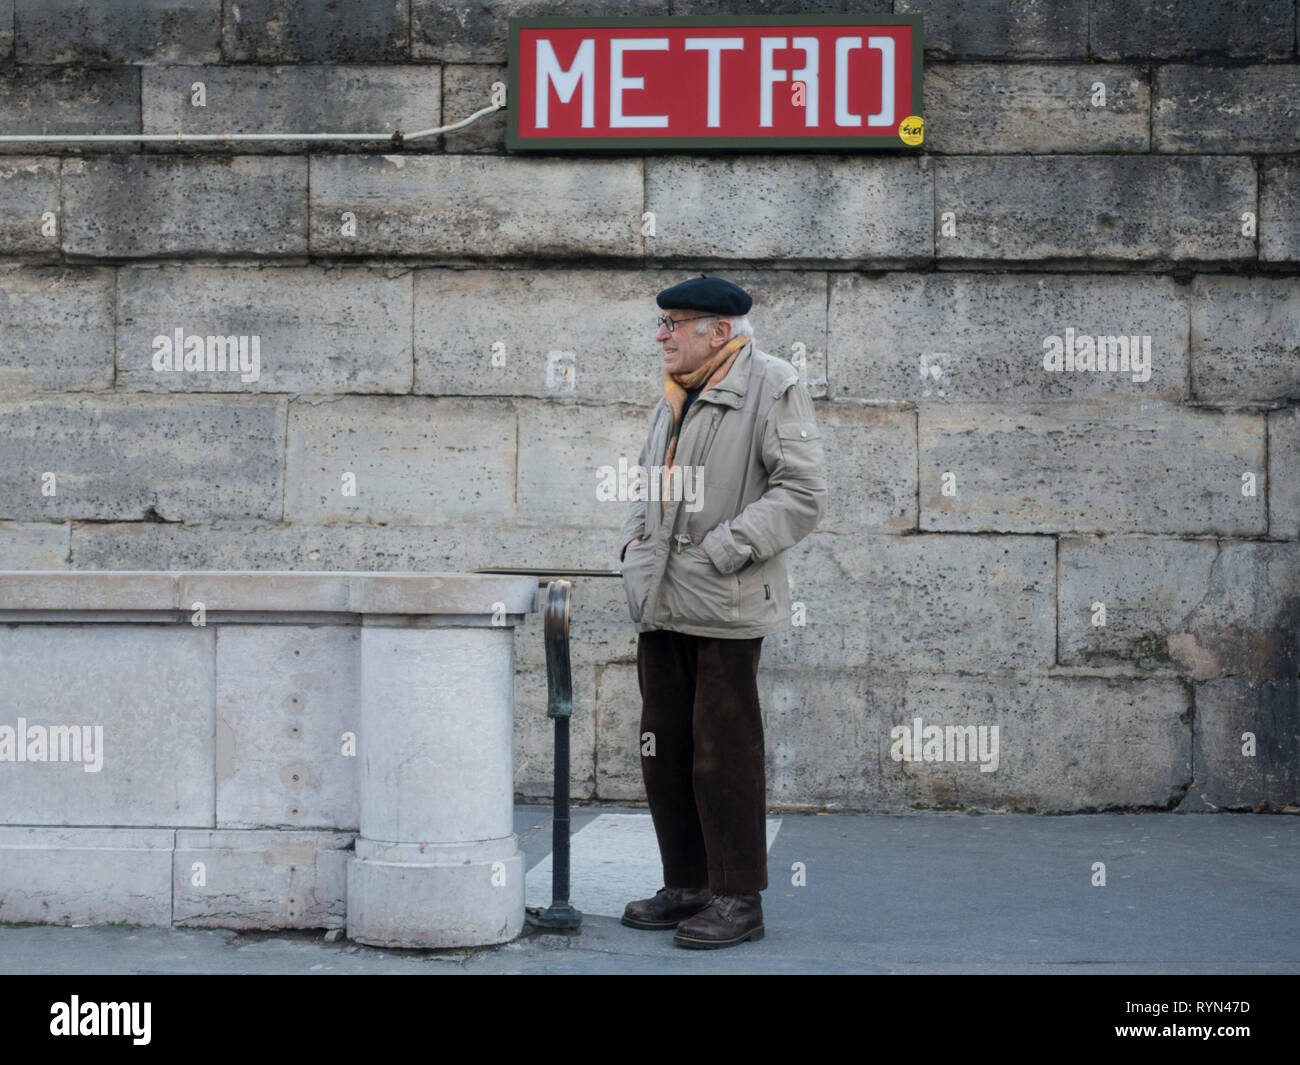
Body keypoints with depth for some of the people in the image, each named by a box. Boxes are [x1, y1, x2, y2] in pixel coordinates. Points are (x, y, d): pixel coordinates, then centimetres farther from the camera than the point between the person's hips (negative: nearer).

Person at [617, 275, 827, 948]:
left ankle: (739, 899, 6)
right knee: (664, 752, 12)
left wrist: (721, 550, -18)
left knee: (723, 755, -4)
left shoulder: (771, 388, -8)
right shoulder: (674, 397, 17)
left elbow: (802, 494, -14)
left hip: (725, 607, -8)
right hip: (661, 606, 8)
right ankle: (687, 886, 23)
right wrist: (635, 538, 10)